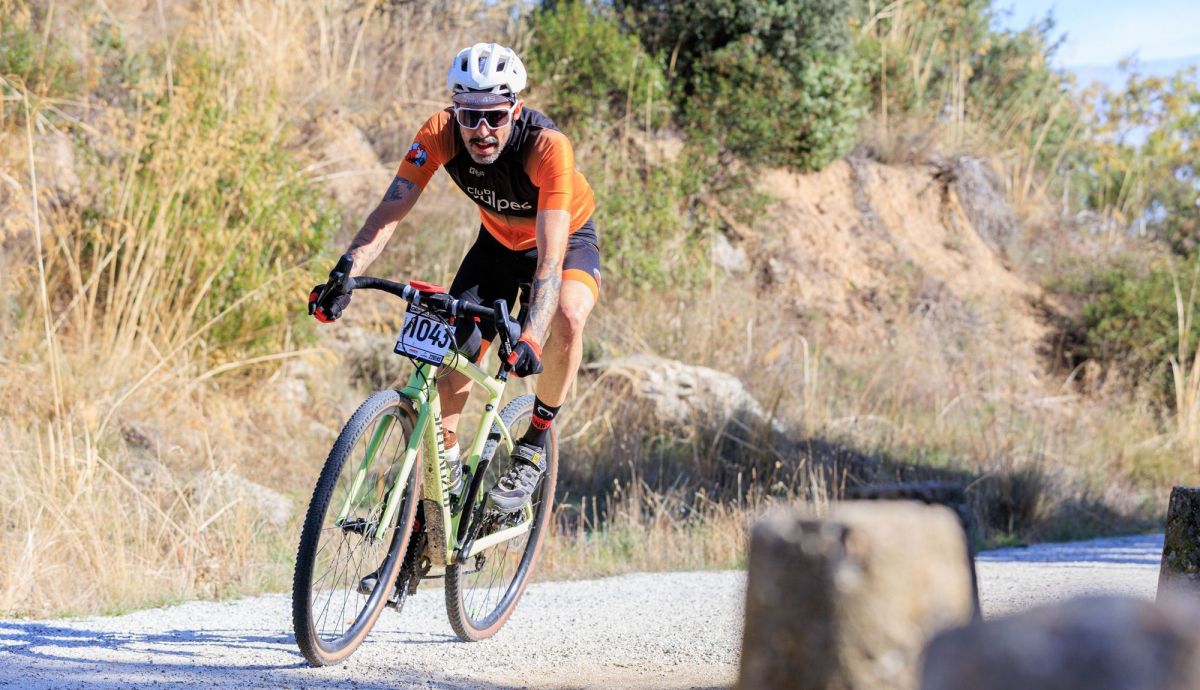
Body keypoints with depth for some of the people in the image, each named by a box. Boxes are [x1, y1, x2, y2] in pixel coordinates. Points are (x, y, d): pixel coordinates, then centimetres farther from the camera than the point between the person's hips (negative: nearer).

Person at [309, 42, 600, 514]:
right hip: (497, 242, 4)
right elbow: (390, 210, -30)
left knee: (566, 316, -34)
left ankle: (534, 445, -15)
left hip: (567, 239, -4)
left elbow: (551, 256, -45)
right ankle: (448, 472, 10)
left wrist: (530, 337, -58)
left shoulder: (546, 147, -39)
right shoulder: (440, 134, -28)